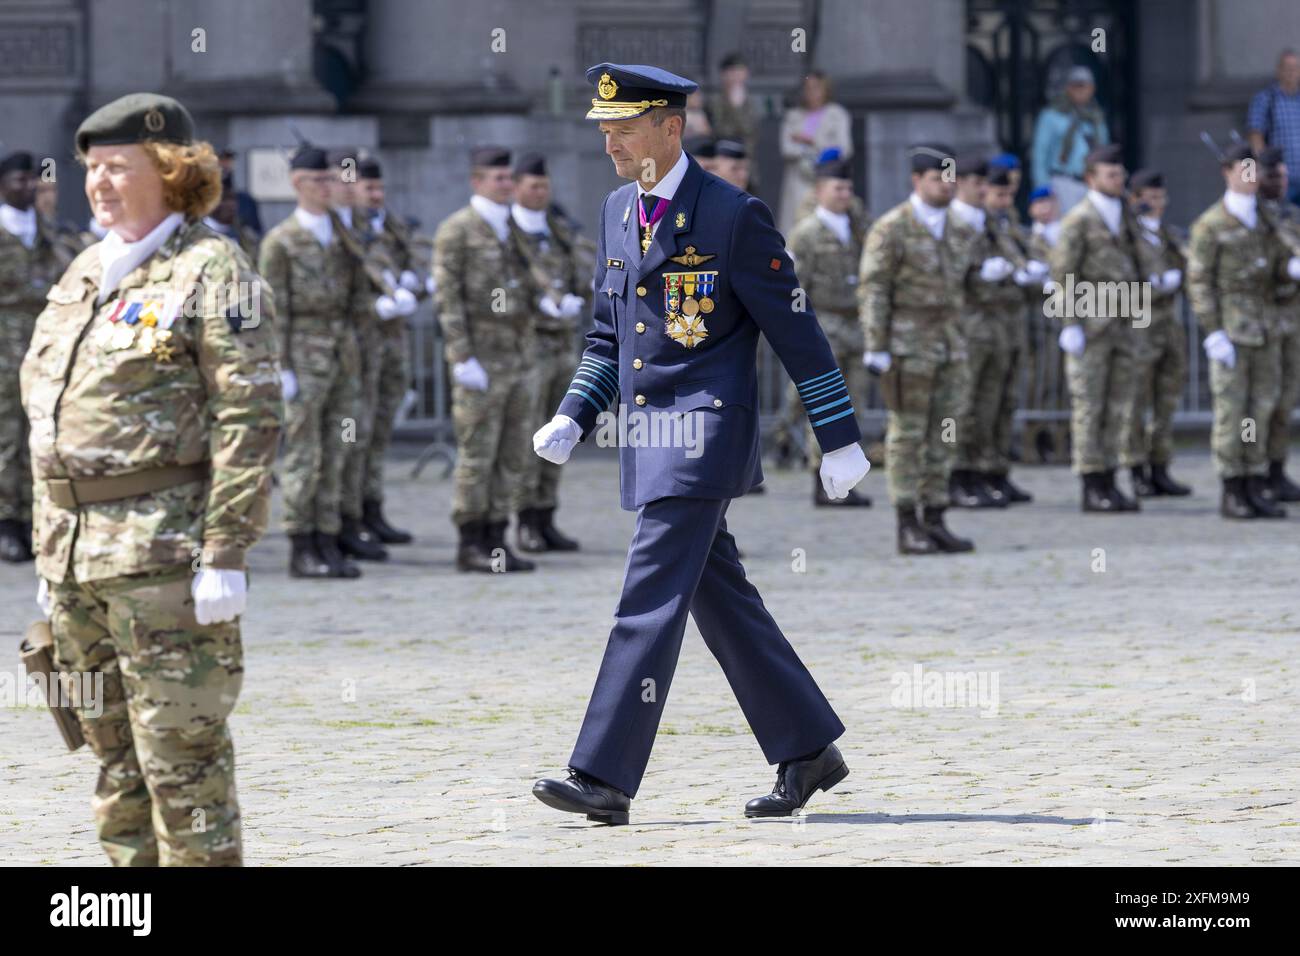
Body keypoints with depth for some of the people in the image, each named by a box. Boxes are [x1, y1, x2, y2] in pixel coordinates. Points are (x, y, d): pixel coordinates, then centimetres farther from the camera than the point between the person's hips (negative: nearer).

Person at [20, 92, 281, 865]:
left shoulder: (212, 274, -7)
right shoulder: (84, 275, 18)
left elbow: (249, 423, -13)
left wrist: (226, 555, -19)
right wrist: (50, 553, 18)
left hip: (168, 553, -8)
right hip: (78, 557, 8)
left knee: (182, 754, -7)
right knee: (115, 754, 11)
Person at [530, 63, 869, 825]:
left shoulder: (734, 216, -10)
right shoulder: (618, 212, 12)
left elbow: (797, 333, -7)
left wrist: (840, 442, -6)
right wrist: (572, 420, 7)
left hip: (705, 433, -8)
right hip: (649, 441, 8)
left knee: (652, 599, -13)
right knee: (721, 600, 12)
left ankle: (605, 780, -16)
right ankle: (809, 751, 23)